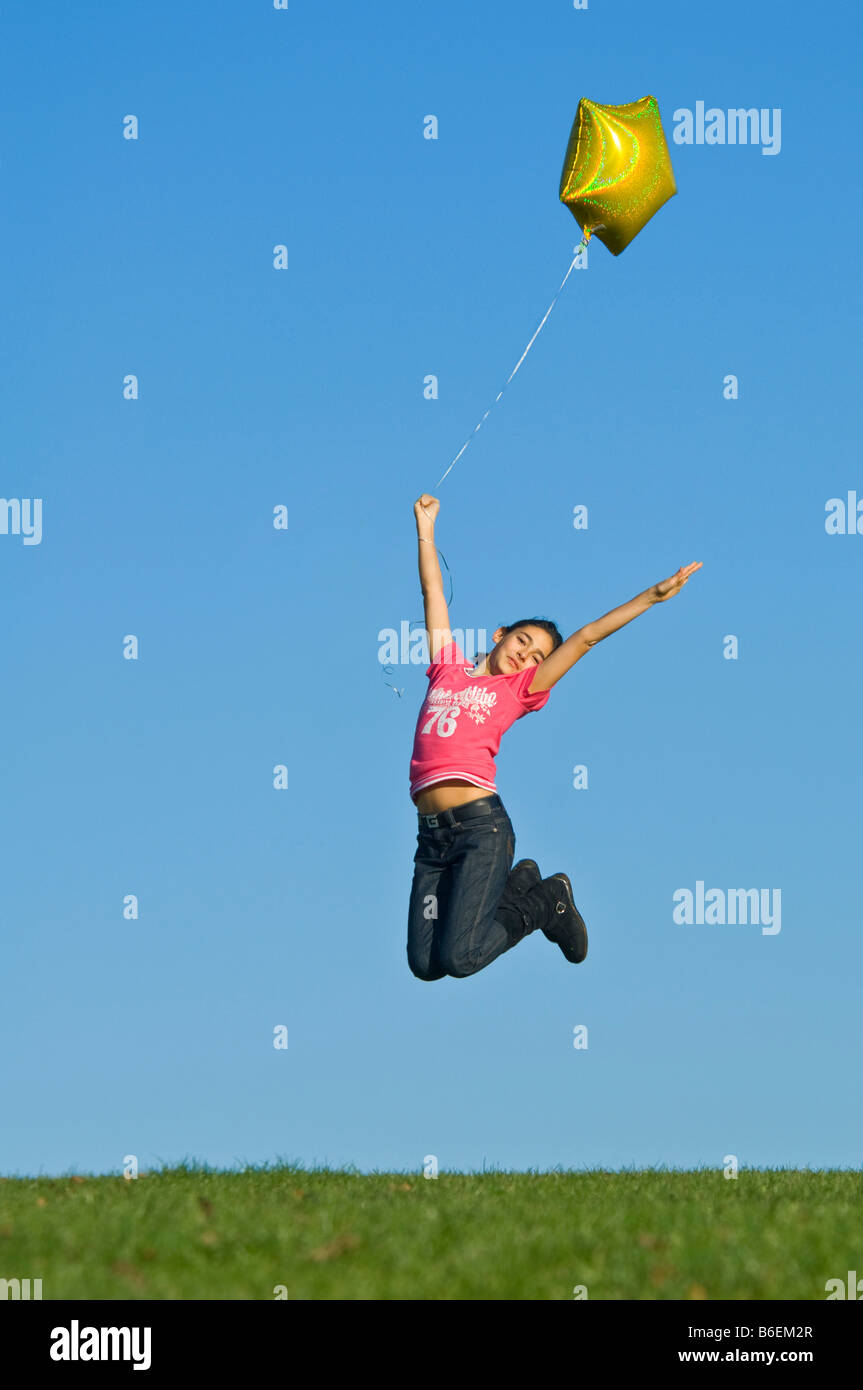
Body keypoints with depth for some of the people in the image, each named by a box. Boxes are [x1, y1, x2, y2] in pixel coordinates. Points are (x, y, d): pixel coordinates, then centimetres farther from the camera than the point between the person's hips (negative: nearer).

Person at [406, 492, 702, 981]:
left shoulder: (518, 689, 11)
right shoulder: (447, 667, 17)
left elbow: (585, 639, 9)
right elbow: (434, 592, 23)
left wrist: (651, 596, 7)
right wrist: (426, 526, 28)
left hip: (481, 824, -4)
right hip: (431, 832, 4)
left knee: (457, 959, -17)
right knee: (424, 965, -4)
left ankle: (547, 902, 11)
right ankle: (516, 885, 19)